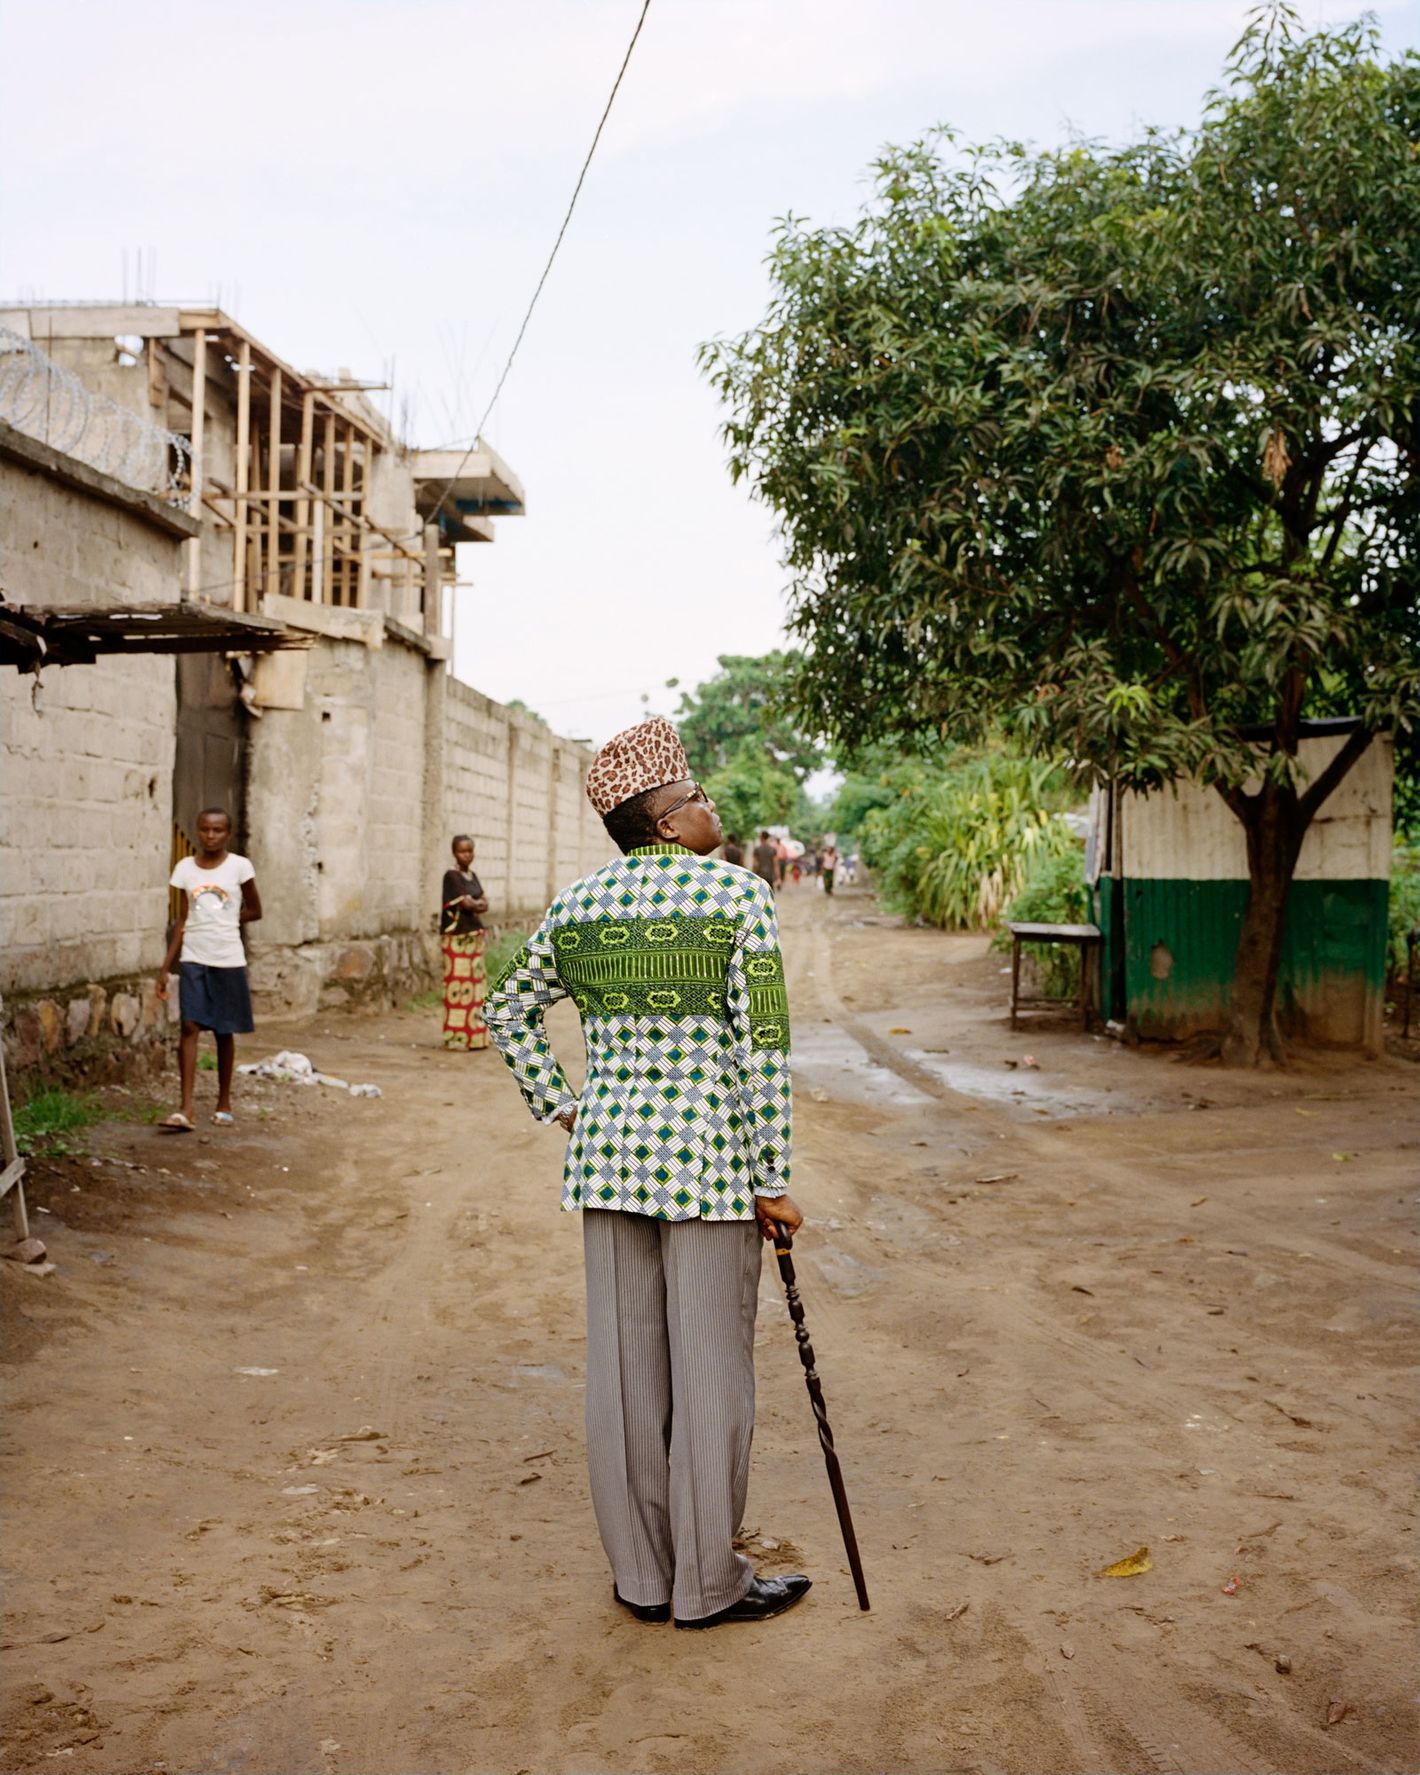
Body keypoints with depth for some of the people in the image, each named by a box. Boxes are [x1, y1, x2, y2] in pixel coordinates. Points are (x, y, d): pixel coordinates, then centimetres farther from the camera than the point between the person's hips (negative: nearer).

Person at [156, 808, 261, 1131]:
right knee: (190, 1026, -10)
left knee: (224, 1031, 8)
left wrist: (221, 921, 0)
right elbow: (183, 920, 6)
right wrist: (166, 967, 3)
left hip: (228, 960, -1)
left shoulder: (239, 867, -3)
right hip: (193, 959, 1)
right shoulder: (185, 868, 3)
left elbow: (254, 911, 7)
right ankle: (186, 1108, -13)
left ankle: (224, 1104, 21)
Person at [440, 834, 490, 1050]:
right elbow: (466, 903, -16)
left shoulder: (472, 876, 15)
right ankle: (454, 1036, -4)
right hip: (457, 937, -8)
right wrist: (479, 902, 3)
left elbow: (485, 905, 9)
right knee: (458, 983, -7)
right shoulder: (451, 876, -9)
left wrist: (473, 903, -10)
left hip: (476, 935, 8)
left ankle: (473, 1034, 14)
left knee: (476, 982, 8)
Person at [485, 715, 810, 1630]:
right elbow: (764, 1046, -13)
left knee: (624, 1365, 11)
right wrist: (773, 1182, -8)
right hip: (708, 1160, -5)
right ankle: (708, 1583, 16)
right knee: (710, 1370, 5)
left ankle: (641, 1575, 23)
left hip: (607, 1155, 6)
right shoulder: (738, 893, -9)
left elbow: (511, 1011, 18)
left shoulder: (578, 903, 8)